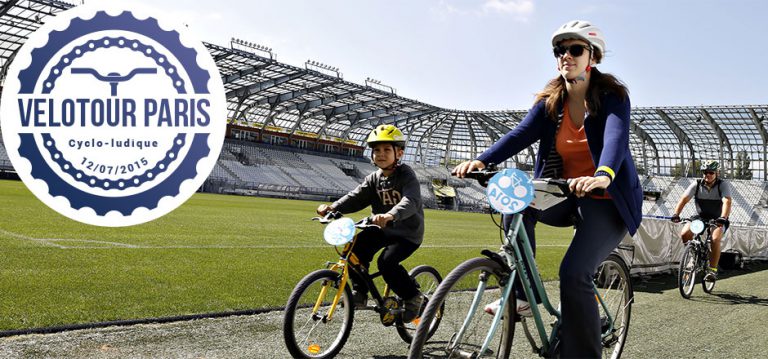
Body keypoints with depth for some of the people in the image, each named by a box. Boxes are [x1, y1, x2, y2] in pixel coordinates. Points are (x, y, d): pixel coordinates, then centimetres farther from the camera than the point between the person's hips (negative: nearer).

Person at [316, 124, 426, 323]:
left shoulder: (406, 175, -15)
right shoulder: (374, 179, 5)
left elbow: (411, 201, -33)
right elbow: (356, 197, -6)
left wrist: (390, 215, -53)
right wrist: (333, 207, -26)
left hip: (408, 233, -6)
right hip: (384, 230, 6)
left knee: (387, 261, -26)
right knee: (358, 244, -19)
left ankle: (413, 297, -2)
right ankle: (359, 292, -7)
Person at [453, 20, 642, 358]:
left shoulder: (612, 95, -12)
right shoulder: (549, 101, 1)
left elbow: (616, 137, -32)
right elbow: (520, 134, -15)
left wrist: (603, 176, -55)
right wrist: (481, 160, -34)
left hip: (607, 201, -5)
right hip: (566, 196, 5)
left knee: (574, 273, -24)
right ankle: (523, 295, -12)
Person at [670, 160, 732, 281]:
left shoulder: (723, 185, -15)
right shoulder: (697, 184, -8)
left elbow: (727, 201, -31)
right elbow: (684, 199, -19)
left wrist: (723, 218, -49)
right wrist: (676, 214, -36)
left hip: (718, 220, -3)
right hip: (700, 218, 3)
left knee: (715, 239, -31)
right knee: (684, 234, -23)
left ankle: (713, 270, -19)